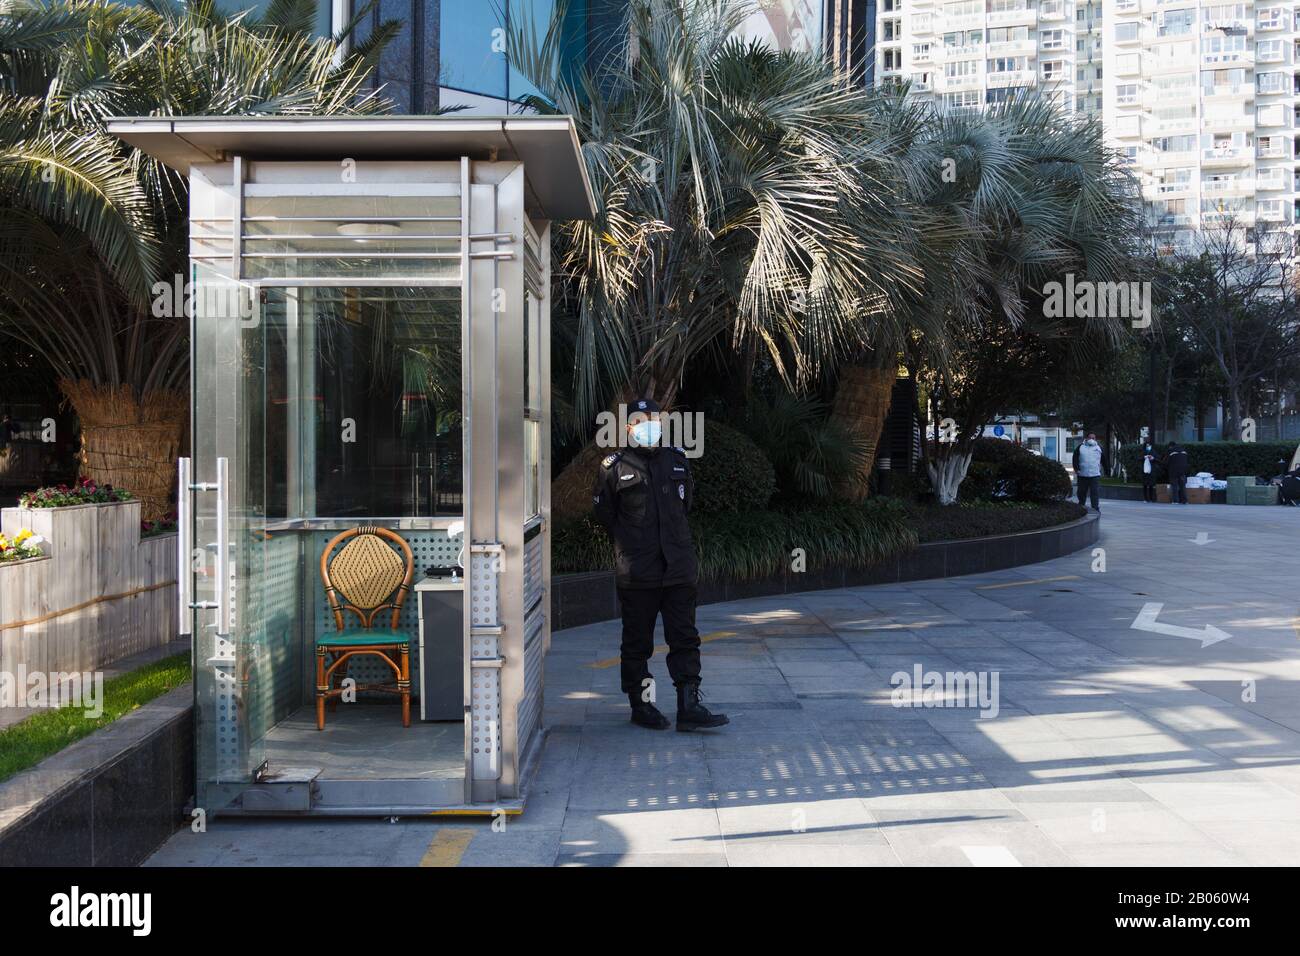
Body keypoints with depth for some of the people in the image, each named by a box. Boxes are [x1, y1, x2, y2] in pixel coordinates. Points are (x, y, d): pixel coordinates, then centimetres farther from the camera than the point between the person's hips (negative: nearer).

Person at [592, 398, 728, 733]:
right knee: (637, 642, 6)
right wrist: (630, 545, 6)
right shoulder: (614, 466, -2)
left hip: (679, 568, 4)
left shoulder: (677, 460, 10)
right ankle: (641, 705, 17)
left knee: (685, 639, 2)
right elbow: (605, 514, 6)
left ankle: (689, 707, 5)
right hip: (636, 573, -3)